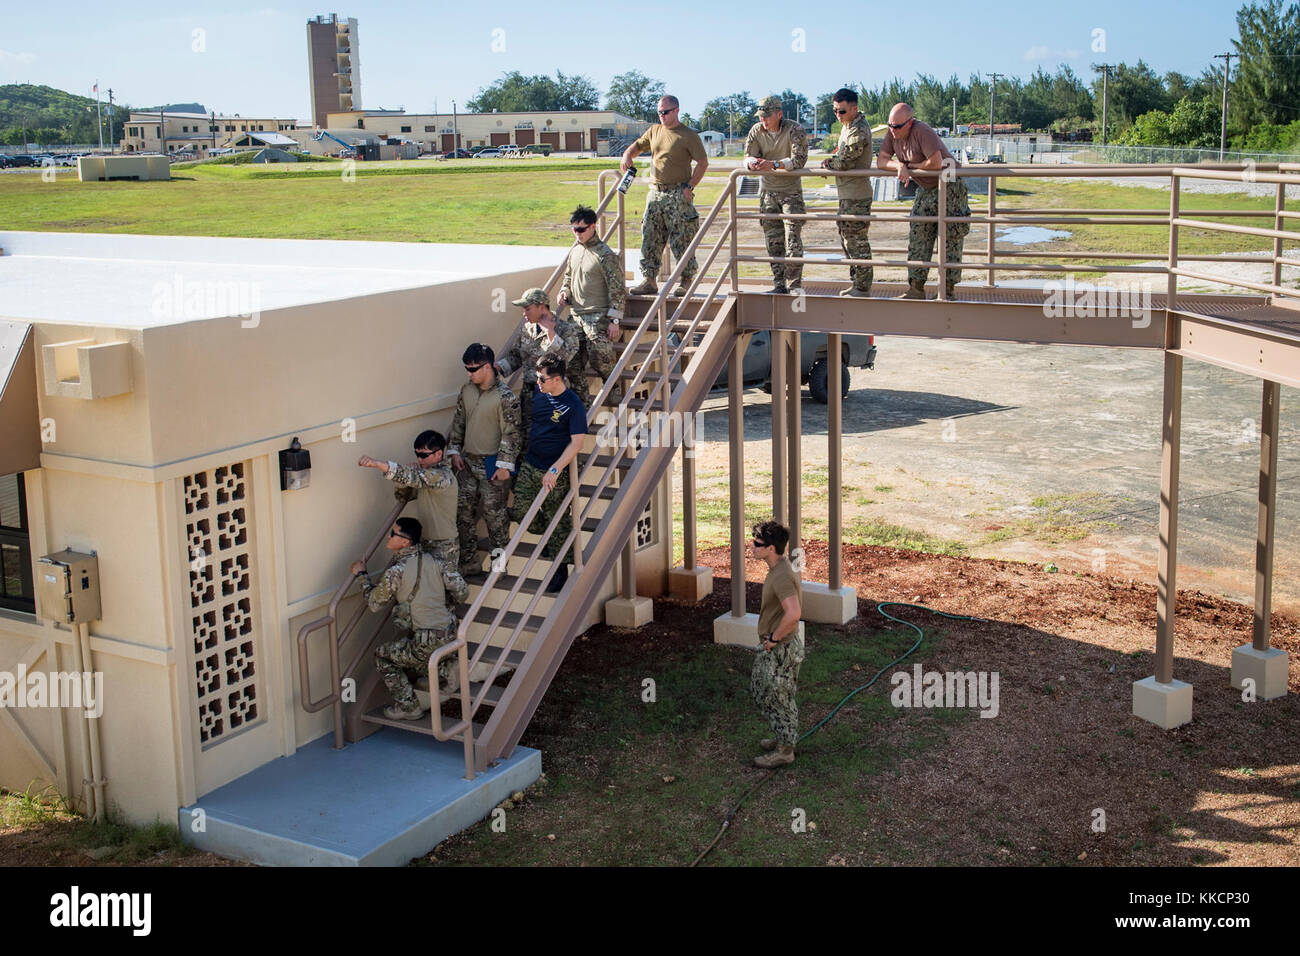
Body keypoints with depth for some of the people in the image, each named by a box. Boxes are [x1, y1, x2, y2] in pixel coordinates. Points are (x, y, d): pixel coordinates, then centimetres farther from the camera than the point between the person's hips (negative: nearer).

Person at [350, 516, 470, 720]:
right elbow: (461, 592, 6)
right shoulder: (433, 561, 4)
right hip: (450, 636, 7)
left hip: (427, 645, -6)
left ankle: (409, 706, 17)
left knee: (382, 655, 18)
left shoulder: (396, 571, -13)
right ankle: (441, 671, 26)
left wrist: (361, 575, 13)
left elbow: (374, 604, -1)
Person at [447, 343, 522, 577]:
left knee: (495, 514, -1)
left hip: (493, 464, -7)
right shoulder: (466, 391, 6)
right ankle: (469, 562, 19)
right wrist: (454, 451, 9)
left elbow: (512, 433, -14)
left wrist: (505, 464, -16)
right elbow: (458, 422, 16)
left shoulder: (505, 396, -14)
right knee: (464, 511, 8)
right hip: (468, 462, 7)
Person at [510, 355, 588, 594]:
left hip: (555, 474, -7)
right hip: (529, 466, 7)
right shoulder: (539, 394, 2)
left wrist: (554, 470, -25)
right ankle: (549, 536, 37)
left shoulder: (573, 405, -17)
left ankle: (560, 571, 17)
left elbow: (576, 443, -19)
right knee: (520, 513, 9)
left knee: (558, 521, 3)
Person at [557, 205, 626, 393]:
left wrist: (615, 321, -16)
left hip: (598, 316, -7)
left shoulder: (606, 255, -12)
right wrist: (564, 292, 6)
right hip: (577, 315, 7)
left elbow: (617, 290, -13)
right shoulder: (575, 248, 11)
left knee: (599, 359, -16)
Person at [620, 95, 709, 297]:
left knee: (681, 239, -5)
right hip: (656, 192, 6)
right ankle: (650, 281, 8)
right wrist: (627, 156, -3)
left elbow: (703, 163, -4)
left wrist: (690, 186, -13)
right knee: (650, 238, 3)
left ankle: (686, 282, 3)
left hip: (678, 194, -6)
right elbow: (637, 146, 21)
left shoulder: (689, 135, -4)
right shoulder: (654, 131, 13)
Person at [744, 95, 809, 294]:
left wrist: (774, 164, -38)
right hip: (768, 190, 4)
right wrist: (752, 162, -29)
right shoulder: (756, 131, -1)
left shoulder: (794, 129, -14)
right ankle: (779, 284, 12)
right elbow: (748, 156, -3)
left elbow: (799, 160, -24)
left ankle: (794, 285, -4)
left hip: (791, 190, -4)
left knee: (793, 240, -9)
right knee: (773, 241, 6)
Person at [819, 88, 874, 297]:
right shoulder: (847, 125, 14)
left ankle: (862, 288, 0)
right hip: (847, 193, 11)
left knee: (856, 240, -6)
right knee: (846, 237, 16)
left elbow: (844, 162, -22)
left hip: (856, 194, -10)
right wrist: (832, 161, 4)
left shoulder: (859, 131, -18)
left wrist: (828, 163, -2)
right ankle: (858, 282, 24)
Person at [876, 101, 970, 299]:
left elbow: (936, 163, -32)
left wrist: (911, 167, -16)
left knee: (950, 240, -4)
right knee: (918, 238, 4)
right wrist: (899, 165, -21)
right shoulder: (892, 134, -2)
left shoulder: (922, 132, -25)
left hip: (950, 188, -8)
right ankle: (916, 289, 7)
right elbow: (881, 160, -1)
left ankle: (947, 291, -1)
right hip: (926, 190, 8)